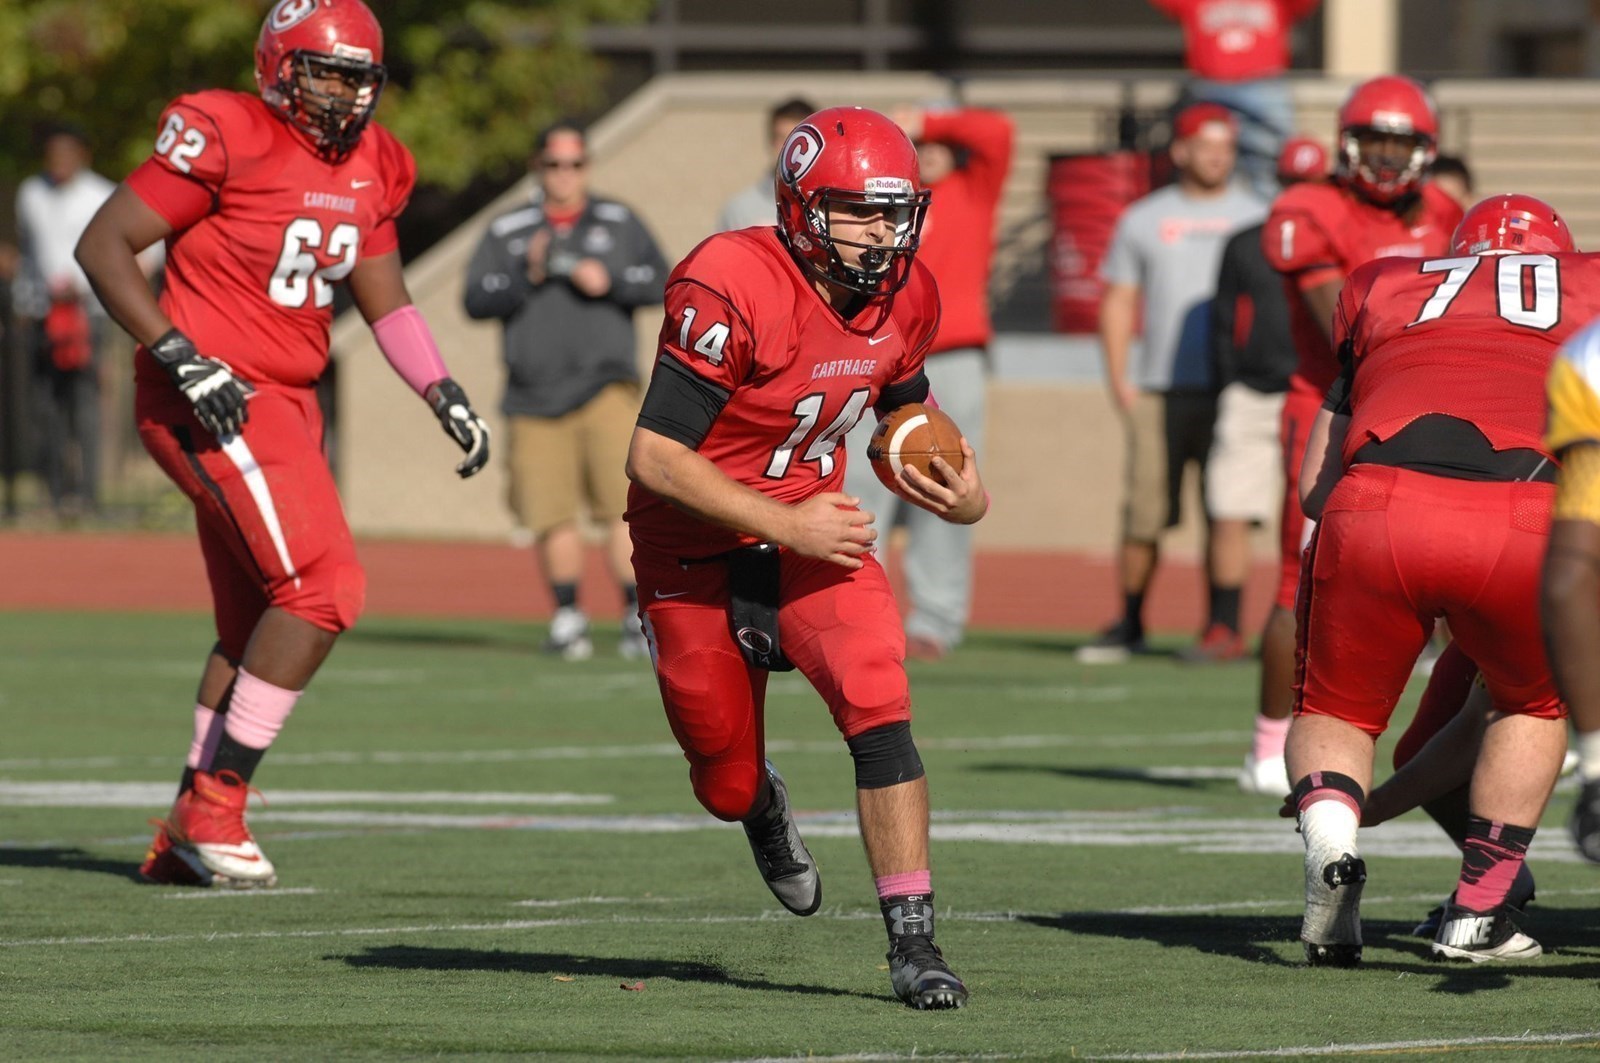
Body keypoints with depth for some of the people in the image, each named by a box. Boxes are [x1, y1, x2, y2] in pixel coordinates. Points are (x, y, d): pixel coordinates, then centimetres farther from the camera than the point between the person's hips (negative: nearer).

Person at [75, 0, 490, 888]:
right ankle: (213, 805, -9)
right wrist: (184, 361, -20)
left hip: (284, 405, 9)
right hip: (210, 403, -9)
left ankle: (186, 839, 20)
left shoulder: (368, 165, 9)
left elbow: (384, 300, 21)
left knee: (254, 630, 12)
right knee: (322, 588, -16)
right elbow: (103, 246, -13)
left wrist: (446, 397, 8)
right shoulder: (227, 139, -14)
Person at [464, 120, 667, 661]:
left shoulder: (619, 223, 14)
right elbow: (477, 300, 2)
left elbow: (659, 280, 5)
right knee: (551, 514, -2)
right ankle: (568, 617, 14)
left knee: (624, 503, -14)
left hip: (607, 388, -1)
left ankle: (638, 617, -11)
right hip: (535, 398, 1)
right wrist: (527, 275, -13)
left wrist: (609, 282, -11)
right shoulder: (507, 232, 12)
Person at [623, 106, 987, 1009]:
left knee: (878, 705, -23)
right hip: (698, 554, -4)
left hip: (811, 532, 4)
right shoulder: (733, 290, -27)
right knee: (728, 786, 12)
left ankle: (914, 943, -21)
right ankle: (764, 807, 52)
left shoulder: (905, 299, -6)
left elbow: (905, 401, 17)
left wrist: (966, 485, -3)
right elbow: (653, 458, -28)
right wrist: (786, 525, -29)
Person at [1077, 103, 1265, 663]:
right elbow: (1118, 302, 14)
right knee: (1144, 515, -2)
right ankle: (1129, 625, 10)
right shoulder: (1144, 220, 11)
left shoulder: (1254, 219, 9)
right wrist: (1119, 380, 3)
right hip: (1160, 389, 0)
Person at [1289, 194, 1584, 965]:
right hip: (1526, 521, -1)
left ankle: (1329, 842, -5)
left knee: (1337, 709, 23)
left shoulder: (1382, 287, 31)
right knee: (1534, 705, 29)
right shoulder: (1585, 287, 28)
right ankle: (1478, 913, 19)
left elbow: (1314, 488, 30)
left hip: (1378, 507, 1)